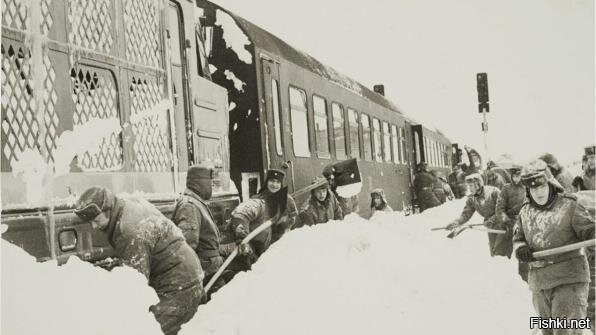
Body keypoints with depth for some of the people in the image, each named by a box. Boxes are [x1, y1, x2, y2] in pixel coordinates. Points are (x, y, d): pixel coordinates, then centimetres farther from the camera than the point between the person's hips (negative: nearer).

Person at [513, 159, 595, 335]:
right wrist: (520, 249, -5)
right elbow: (518, 238, 17)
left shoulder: (568, 206, -5)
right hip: (539, 283, 5)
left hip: (569, 280, -5)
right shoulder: (525, 212, 9)